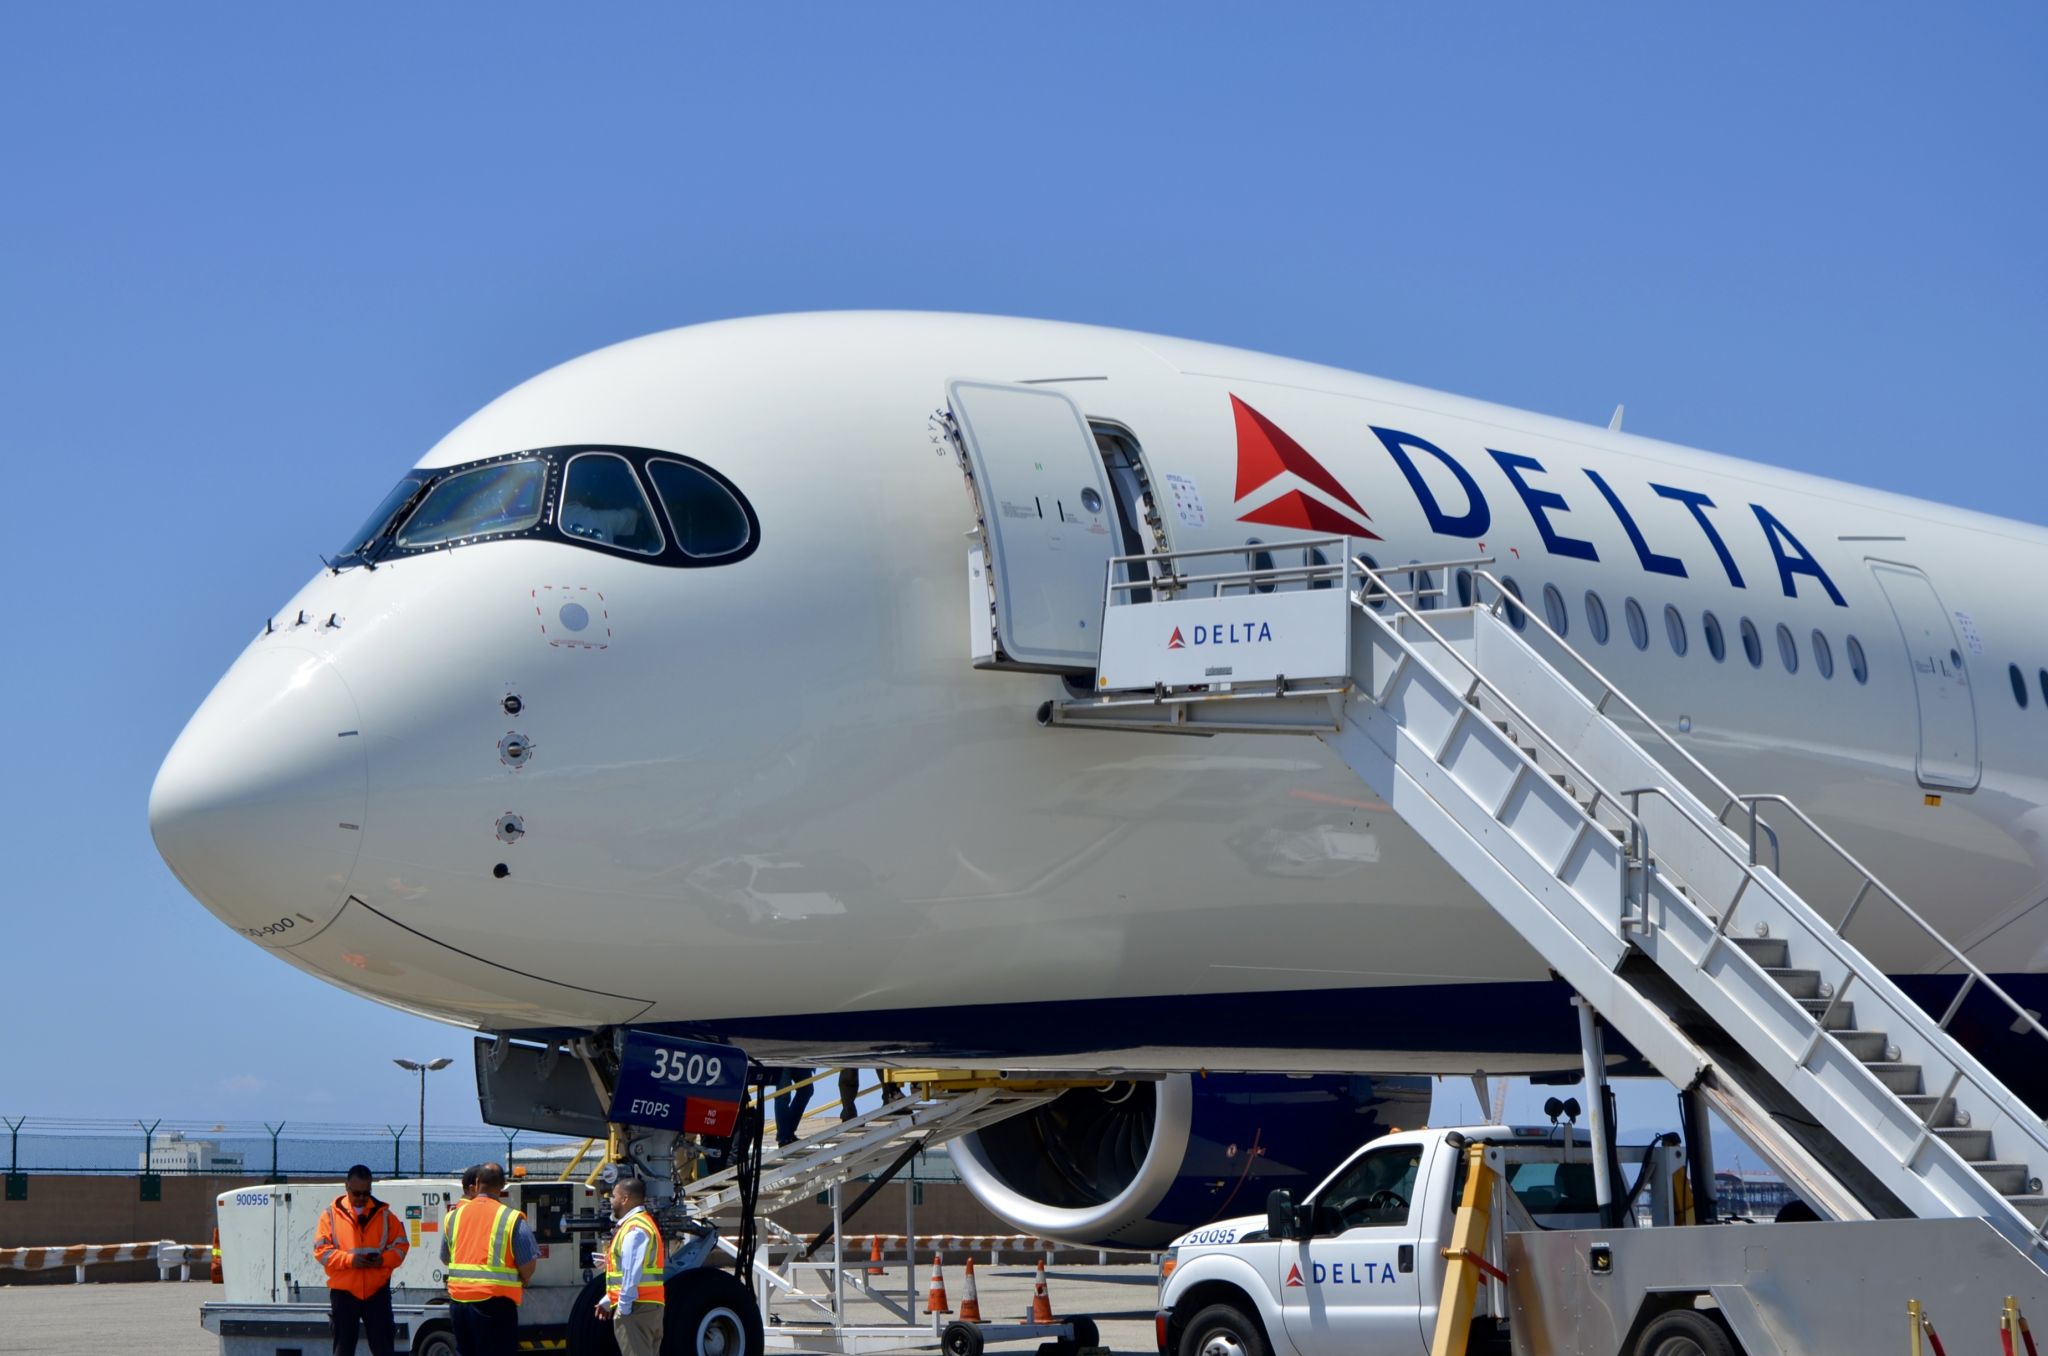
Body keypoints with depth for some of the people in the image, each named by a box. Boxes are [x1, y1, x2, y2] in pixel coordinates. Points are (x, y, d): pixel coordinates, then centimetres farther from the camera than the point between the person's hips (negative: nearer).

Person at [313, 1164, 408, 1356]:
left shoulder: (383, 1214, 7)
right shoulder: (331, 1215, 2)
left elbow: (400, 1244, 9)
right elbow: (321, 1249, -3)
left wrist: (384, 1259, -12)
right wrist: (349, 1259, -18)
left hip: (377, 1291, 1)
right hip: (343, 1292, -1)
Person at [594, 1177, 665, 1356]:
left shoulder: (634, 1229, -15)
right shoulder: (641, 1223, 20)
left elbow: (632, 1273, -23)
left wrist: (624, 1306, -21)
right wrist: (608, 1300, 23)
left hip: (636, 1307, -11)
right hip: (650, 1305, 11)